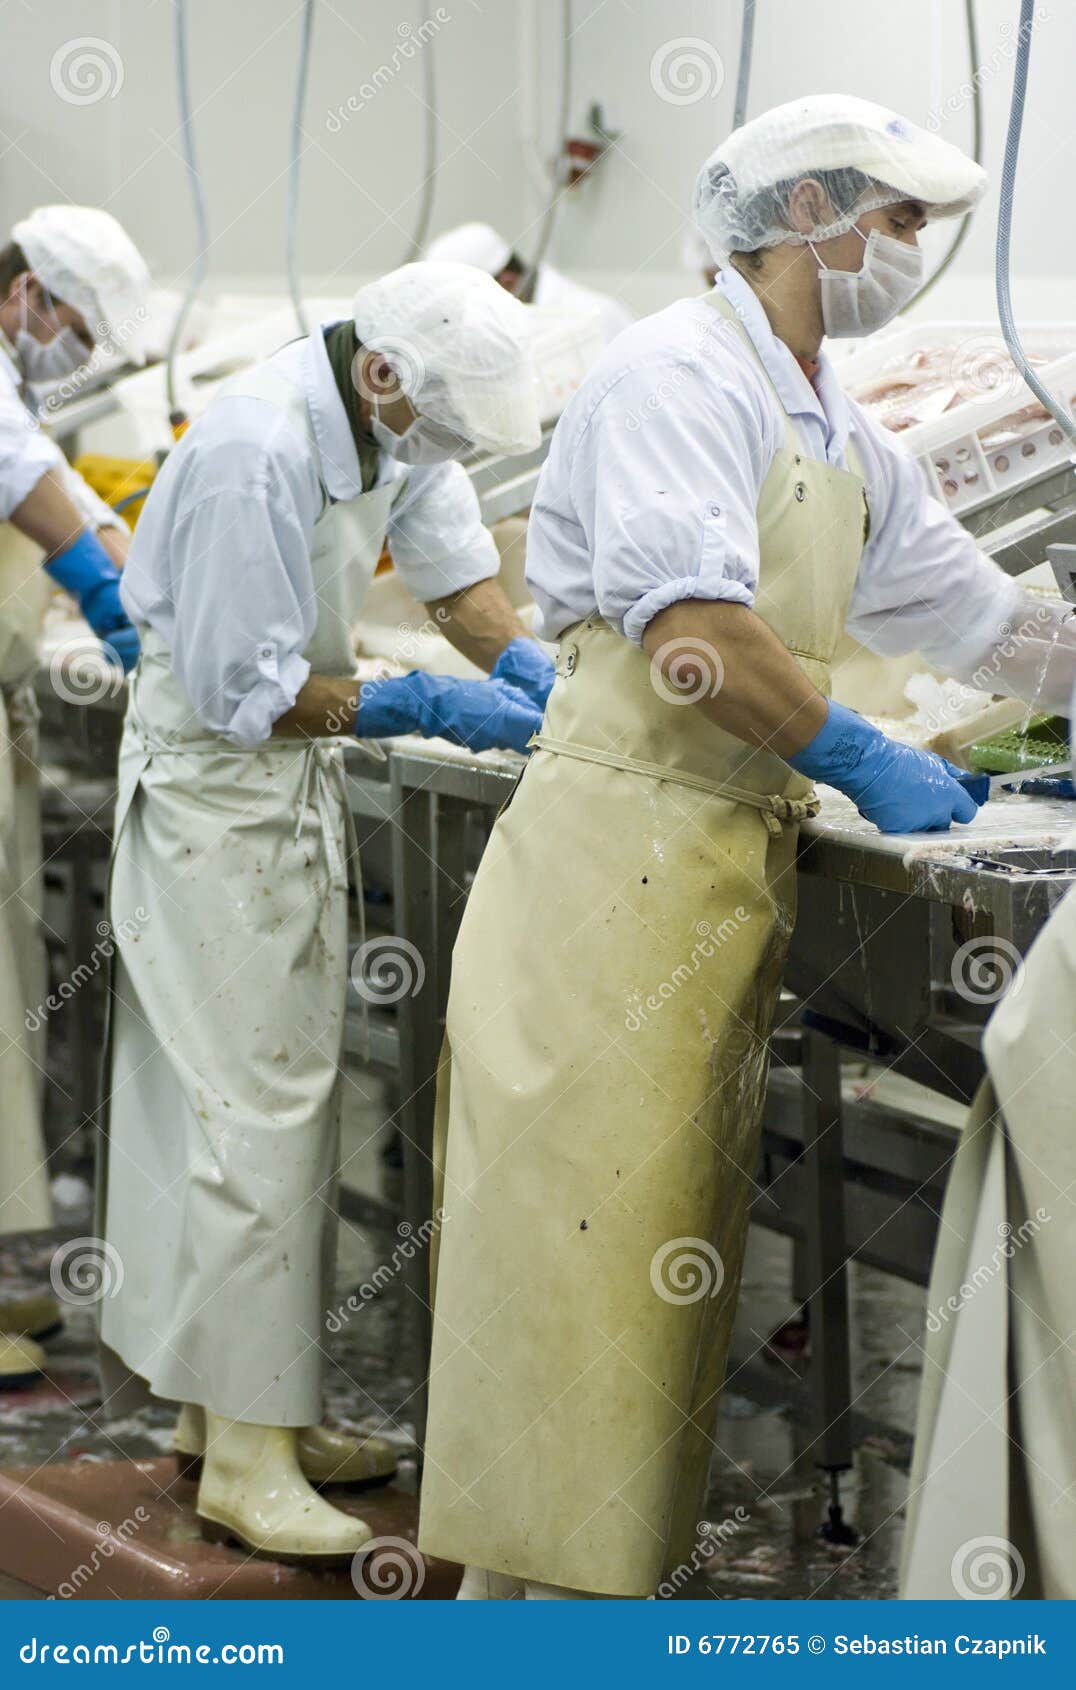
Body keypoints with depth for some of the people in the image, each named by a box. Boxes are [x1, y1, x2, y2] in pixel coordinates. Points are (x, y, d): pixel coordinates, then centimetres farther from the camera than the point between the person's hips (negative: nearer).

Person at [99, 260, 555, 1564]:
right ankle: (245, 1459, -4)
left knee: (282, 1097, 13)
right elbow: (245, 693, -24)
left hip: (294, 780, 10)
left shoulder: (392, 424, 0)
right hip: (212, 787, -9)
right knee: (256, 1110, -9)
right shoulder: (256, 453, -27)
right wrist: (423, 708, -23)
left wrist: (519, 662, -6)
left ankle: (228, 1404, 24)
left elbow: (454, 564, 12)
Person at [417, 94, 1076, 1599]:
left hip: (735, 884, 9)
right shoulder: (678, 375, -10)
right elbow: (695, 634, -22)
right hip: (616, 863, -9)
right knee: (581, 1243, -6)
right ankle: (540, 1588, 1)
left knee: (667, 1264, 11)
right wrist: (862, 761, -13)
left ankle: (612, 1571, 20)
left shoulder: (850, 447, 19)